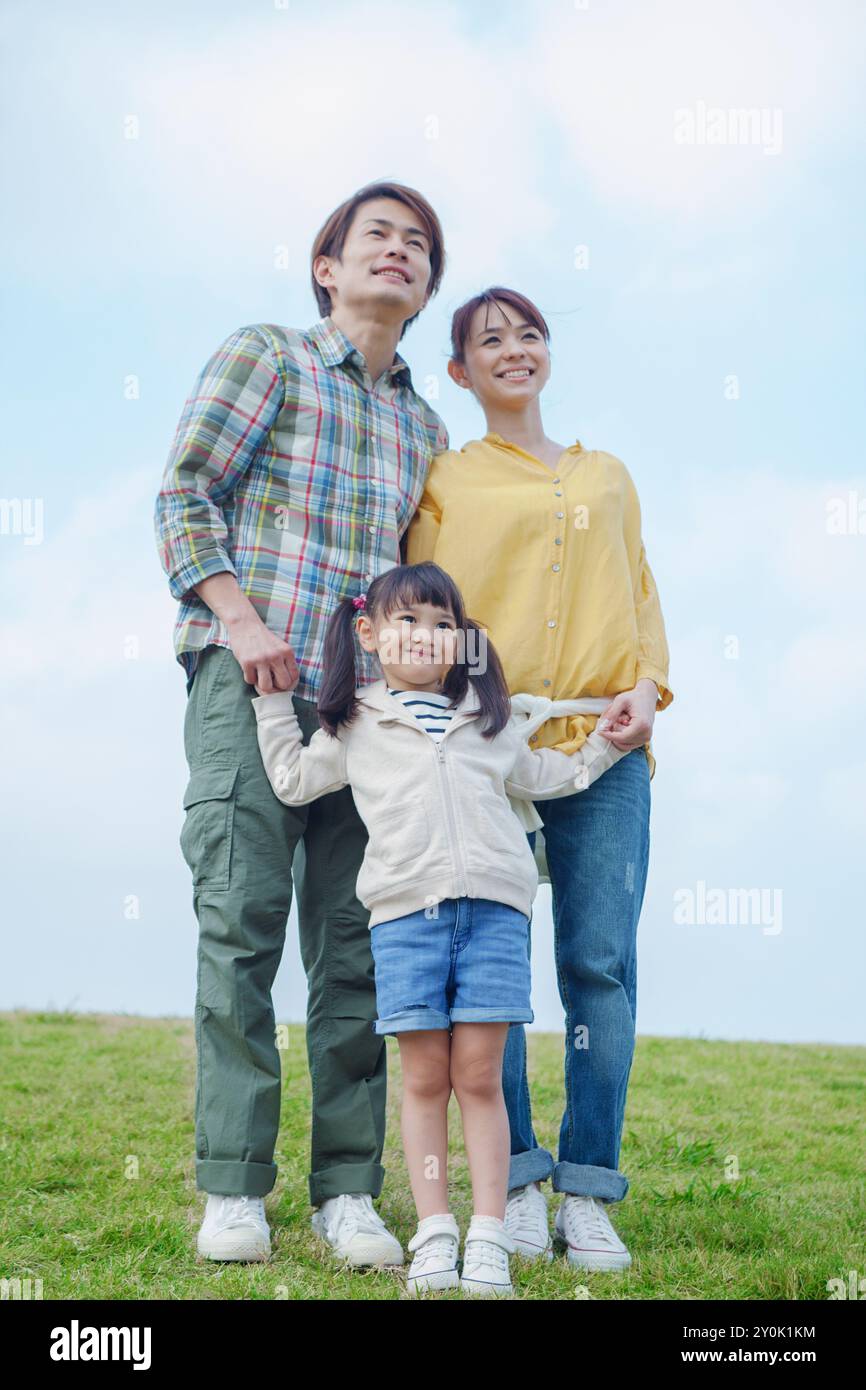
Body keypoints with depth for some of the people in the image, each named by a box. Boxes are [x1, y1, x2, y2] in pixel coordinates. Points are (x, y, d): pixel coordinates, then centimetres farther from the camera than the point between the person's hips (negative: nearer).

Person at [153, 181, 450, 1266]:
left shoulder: (424, 429, 21)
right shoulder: (264, 357, 6)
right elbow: (183, 494, -1)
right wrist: (241, 617, -13)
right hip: (248, 683, -4)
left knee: (355, 942, 2)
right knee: (241, 924, -6)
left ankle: (348, 1194, 7)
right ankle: (233, 1189, -1)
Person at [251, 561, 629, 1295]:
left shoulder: (489, 717, 22)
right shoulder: (356, 725, 16)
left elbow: (537, 775, 34)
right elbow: (294, 779, 23)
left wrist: (603, 747, 29)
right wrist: (272, 698, 23)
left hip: (492, 907, 1)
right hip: (406, 911, -1)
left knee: (479, 1075, -1)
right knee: (426, 1078, 1)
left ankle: (489, 1237, 2)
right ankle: (434, 1235, 7)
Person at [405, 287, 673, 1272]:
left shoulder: (608, 477, 22)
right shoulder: (445, 481, 13)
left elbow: (642, 594, 20)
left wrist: (648, 687, 1)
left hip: (605, 747, 2)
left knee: (601, 964, -4)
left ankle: (587, 1193, 2)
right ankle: (515, 1184, 3)